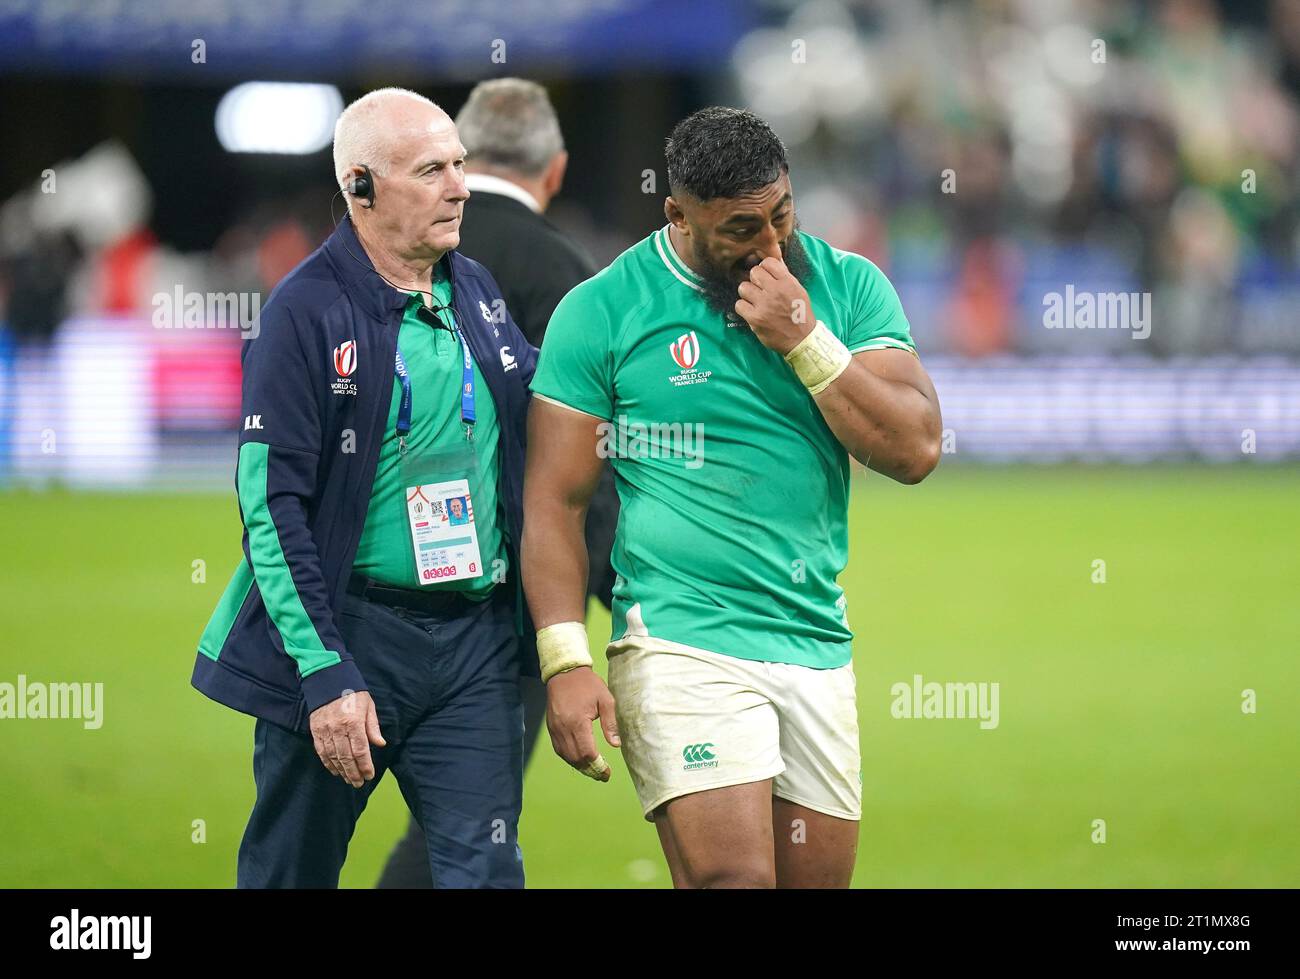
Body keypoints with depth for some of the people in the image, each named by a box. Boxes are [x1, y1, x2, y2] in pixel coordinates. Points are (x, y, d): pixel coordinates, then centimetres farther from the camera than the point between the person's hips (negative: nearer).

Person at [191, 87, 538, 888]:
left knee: (485, 871, -3)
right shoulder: (308, 310, -9)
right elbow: (273, 506, -13)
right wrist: (324, 676, -18)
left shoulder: (478, 293, 9)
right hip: (349, 636, -4)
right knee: (293, 870, 7)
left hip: (477, 636, 5)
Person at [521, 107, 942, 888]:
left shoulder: (848, 287, 7)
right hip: (682, 647, -4)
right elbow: (555, 501, -1)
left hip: (817, 648, 4)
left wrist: (804, 341, -11)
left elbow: (915, 450, -1)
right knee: (734, 878, -19)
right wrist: (566, 662, -10)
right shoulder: (603, 311, -1)